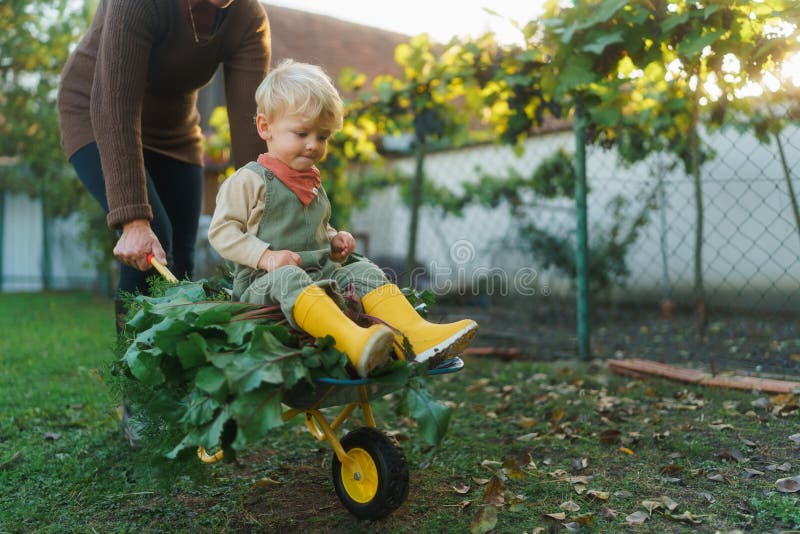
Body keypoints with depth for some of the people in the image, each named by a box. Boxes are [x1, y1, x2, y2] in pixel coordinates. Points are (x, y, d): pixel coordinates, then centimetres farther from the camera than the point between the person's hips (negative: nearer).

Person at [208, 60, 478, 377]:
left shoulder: (313, 182, 21)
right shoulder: (250, 180, -3)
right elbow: (221, 231, -7)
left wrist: (334, 241, 11)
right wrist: (266, 255, -20)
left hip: (319, 273, 7)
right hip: (263, 281, -7)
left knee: (363, 271, -15)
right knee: (288, 278, -38)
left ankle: (415, 335, -33)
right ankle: (353, 340, -63)